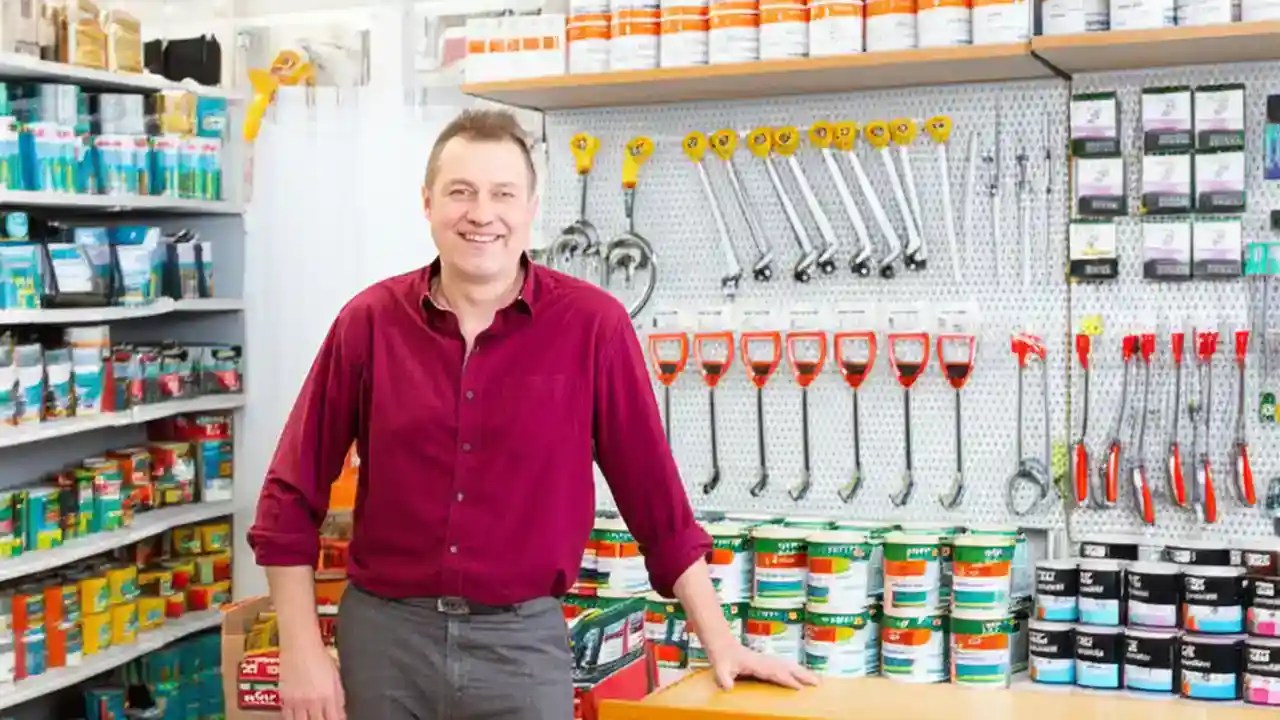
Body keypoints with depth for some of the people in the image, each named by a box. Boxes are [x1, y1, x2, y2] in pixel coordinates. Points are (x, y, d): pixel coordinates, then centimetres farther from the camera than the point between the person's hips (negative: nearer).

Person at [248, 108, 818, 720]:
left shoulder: (593, 324, -7)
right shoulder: (370, 320, -3)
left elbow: (654, 494, -2)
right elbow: (292, 494, 3)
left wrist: (718, 641, -1)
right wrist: (301, 647, -2)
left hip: (524, 640, -1)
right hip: (383, 632, 2)